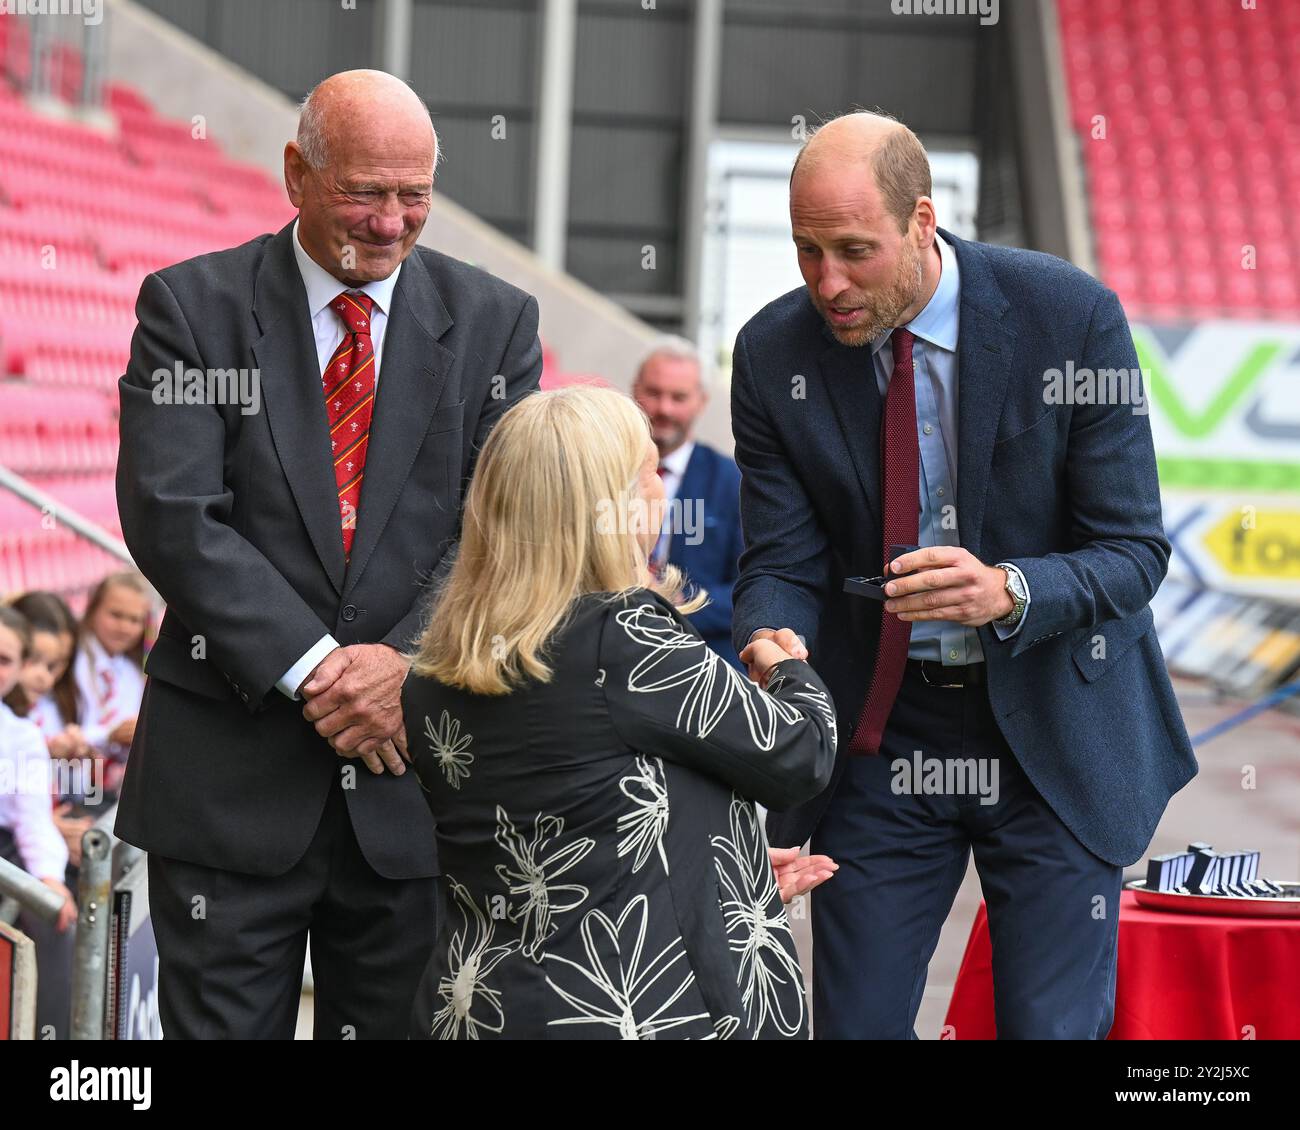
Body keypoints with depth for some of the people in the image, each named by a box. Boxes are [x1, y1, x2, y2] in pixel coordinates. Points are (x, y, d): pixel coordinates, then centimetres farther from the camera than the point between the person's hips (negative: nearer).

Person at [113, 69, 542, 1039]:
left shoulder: (495, 322, 6)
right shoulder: (191, 306, -1)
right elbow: (171, 516, -10)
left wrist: (408, 661, -16)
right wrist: (312, 671, -17)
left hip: (411, 766, 2)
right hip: (230, 776, -2)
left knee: (395, 1026, 9)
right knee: (221, 1027, 3)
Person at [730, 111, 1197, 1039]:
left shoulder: (1071, 317, -15)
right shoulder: (774, 353, -6)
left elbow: (1134, 551, -13)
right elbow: (781, 561, -3)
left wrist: (1008, 591, -33)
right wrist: (775, 641, -27)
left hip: (1053, 727, -2)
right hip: (879, 728, 2)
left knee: (1054, 1026, 0)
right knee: (856, 1022, 4)